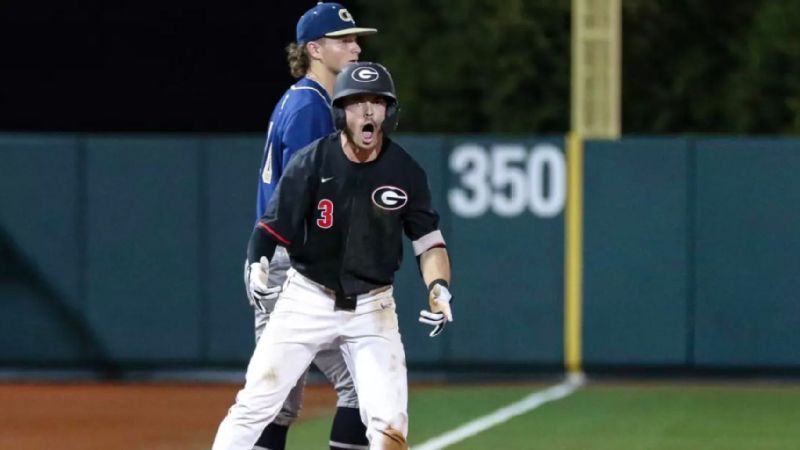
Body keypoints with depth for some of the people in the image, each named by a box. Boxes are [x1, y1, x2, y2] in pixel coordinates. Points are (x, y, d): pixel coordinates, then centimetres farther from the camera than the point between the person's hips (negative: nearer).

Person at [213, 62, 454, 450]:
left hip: (372, 308, 1)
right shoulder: (312, 163, -12)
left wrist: (439, 289, -15)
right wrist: (257, 263, -31)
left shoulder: (405, 172, -6)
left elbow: (428, 239, 2)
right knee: (256, 404, -5)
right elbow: (273, 227, -11)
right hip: (308, 298, -1)